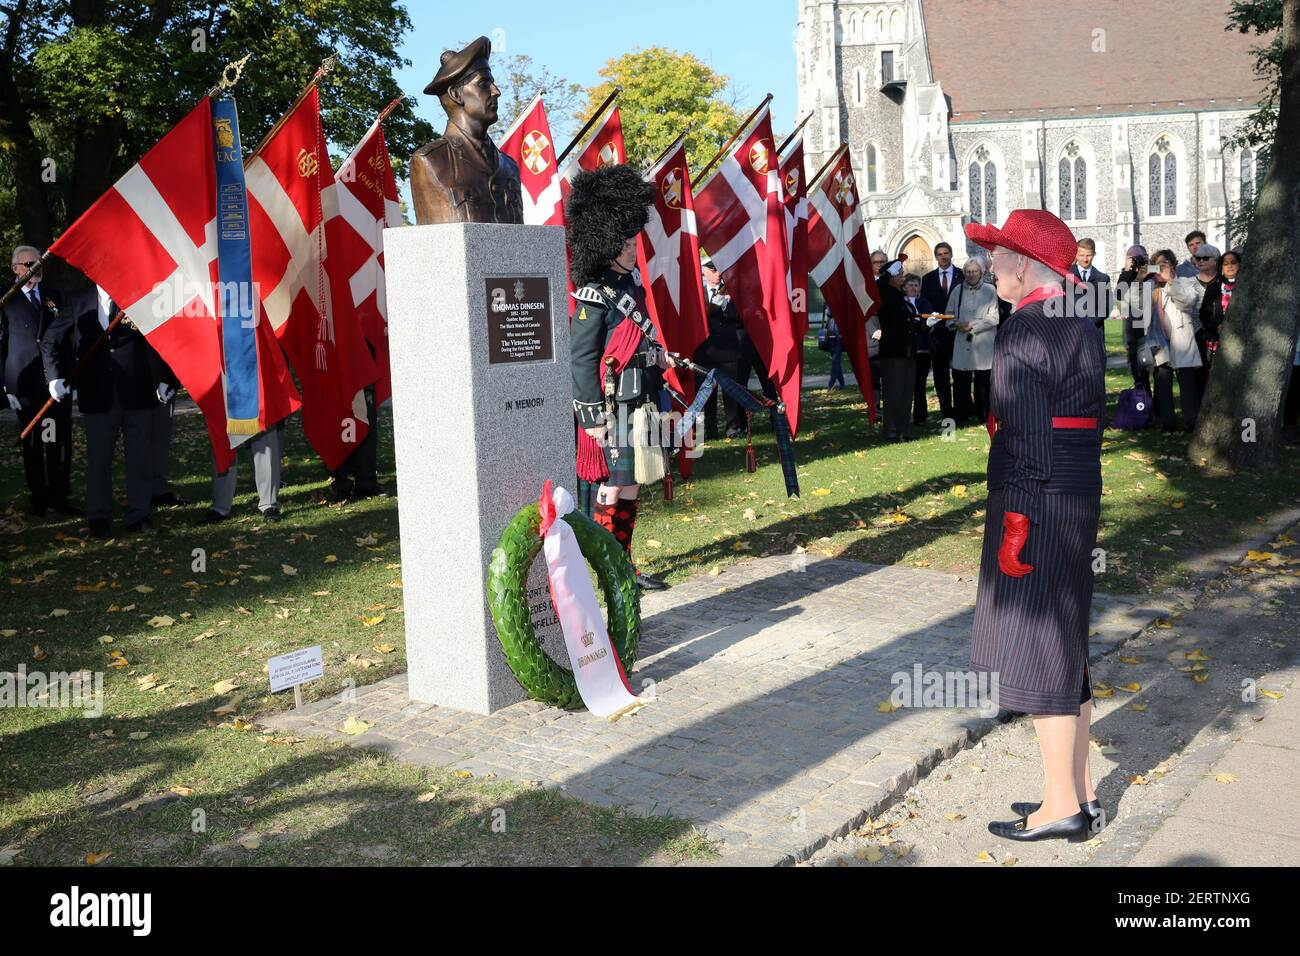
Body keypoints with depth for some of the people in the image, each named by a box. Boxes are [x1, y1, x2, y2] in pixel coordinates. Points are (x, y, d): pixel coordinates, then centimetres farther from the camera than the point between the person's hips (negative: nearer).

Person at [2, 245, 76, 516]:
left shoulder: (53, 296, 13)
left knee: (60, 441, 1)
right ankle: (38, 497, 15)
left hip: (58, 380, 3)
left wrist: (64, 376, 6)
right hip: (26, 383, -3)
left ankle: (59, 495, 11)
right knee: (33, 443, 5)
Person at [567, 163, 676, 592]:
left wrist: (655, 353, 9)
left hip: (640, 403, 9)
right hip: (613, 406, -9)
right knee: (614, 485, -3)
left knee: (630, 483, 14)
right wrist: (594, 418, -19)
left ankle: (624, 564, 23)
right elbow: (581, 359, -17)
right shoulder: (594, 296, -15)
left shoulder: (631, 280, 12)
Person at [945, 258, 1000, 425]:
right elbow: (950, 316, 15)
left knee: (983, 382, 2)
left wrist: (972, 325, -12)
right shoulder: (957, 291, 13)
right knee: (960, 381, 0)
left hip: (983, 344, -2)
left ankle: (982, 415, 11)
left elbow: (993, 318, -4)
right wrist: (957, 324, -6)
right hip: (962, 343, 2)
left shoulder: (990, 290, 3)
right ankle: (961, 416, 8)